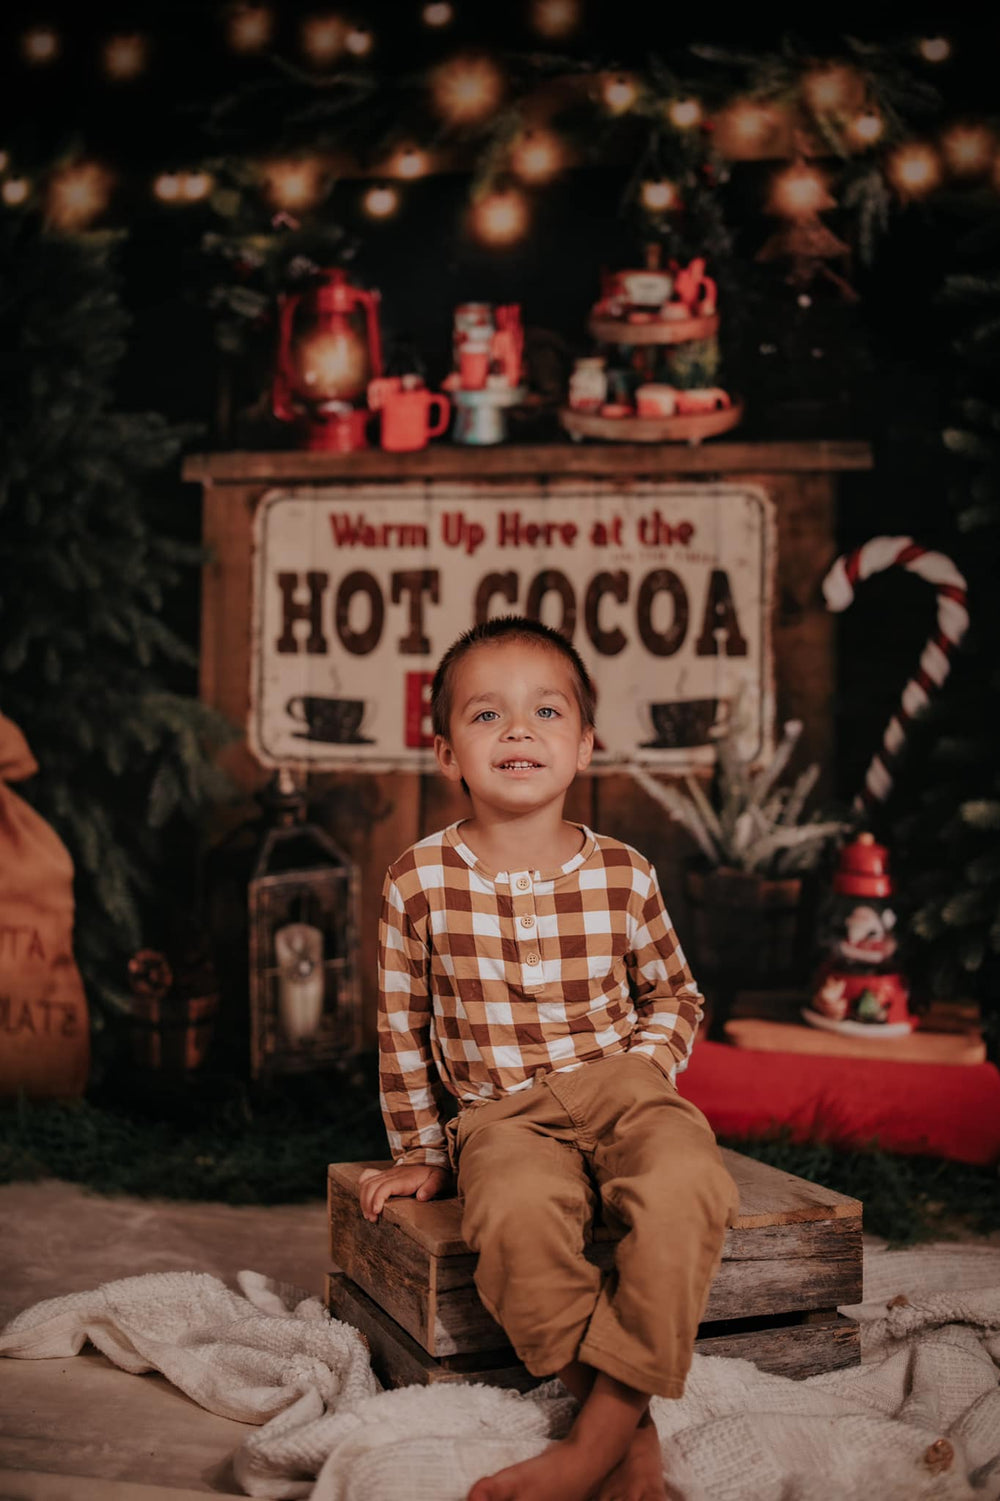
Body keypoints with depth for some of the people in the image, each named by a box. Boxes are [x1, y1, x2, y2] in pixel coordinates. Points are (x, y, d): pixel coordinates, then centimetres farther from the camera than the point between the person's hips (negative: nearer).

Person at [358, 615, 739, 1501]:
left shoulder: (622, 874, 3)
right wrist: (421, 1153, 15)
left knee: (685, 1188, -33)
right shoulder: (420, 882, 0)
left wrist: (650, 1064, -1)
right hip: (502, 1113, -1)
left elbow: (675, 993, 19)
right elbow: (403, 1030, 11)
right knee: (518, 1214, -36)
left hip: (619, 1087, 1)